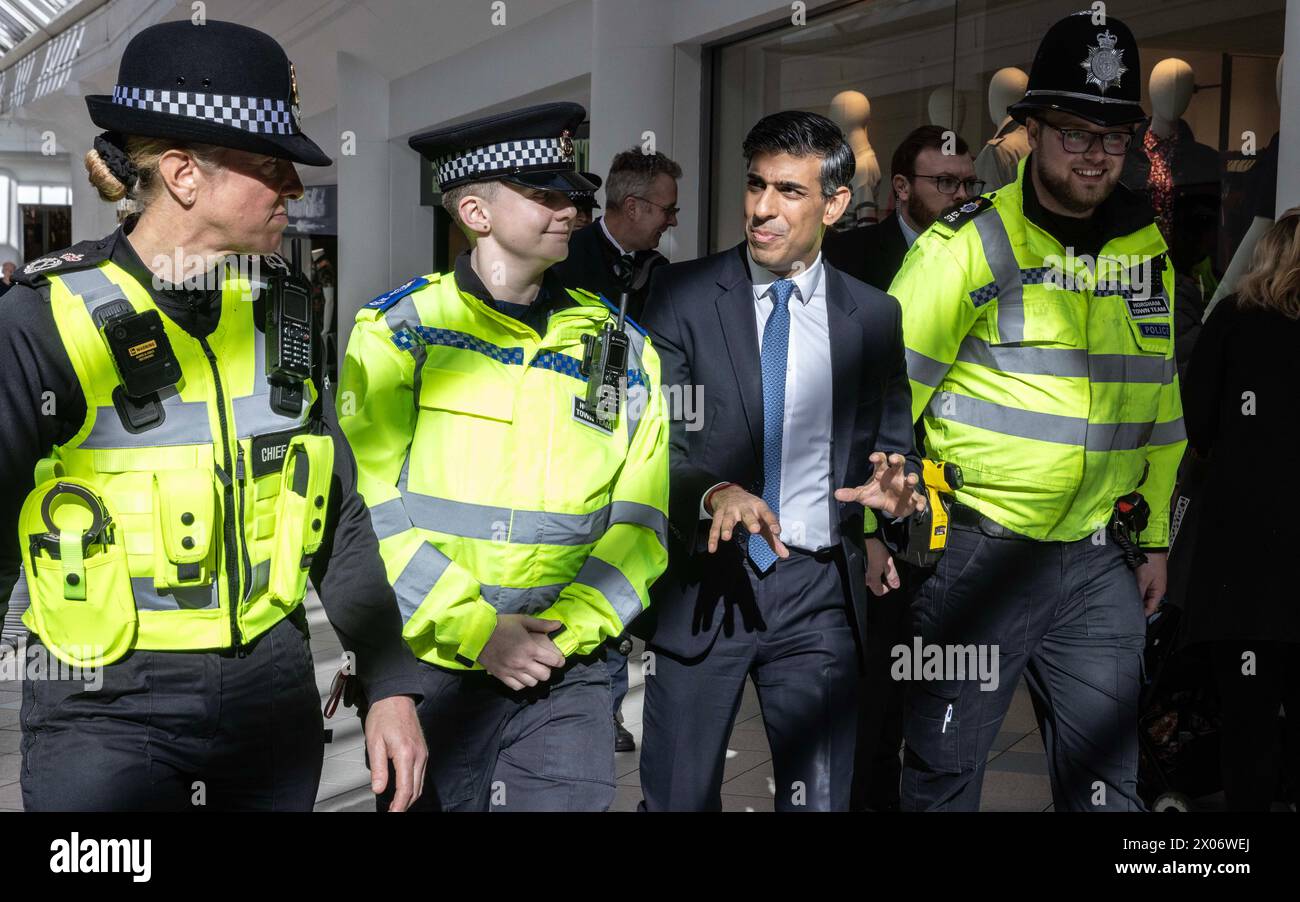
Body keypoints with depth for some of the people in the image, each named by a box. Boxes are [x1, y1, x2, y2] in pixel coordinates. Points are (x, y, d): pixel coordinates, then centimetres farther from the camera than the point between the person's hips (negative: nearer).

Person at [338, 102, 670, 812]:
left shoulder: (621, 351, 8)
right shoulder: (399, 330, -1)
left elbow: (640, 521, 5)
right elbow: (369, 508, -7)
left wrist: (569, 627, -9)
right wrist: (474, 631, -13)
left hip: (566, 673, 2)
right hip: (428, 665, -1)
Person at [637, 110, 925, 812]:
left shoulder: (874, 317, 7)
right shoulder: (683, 295, 0)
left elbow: (894, 441, 13)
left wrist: (890, 480, -11)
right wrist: (715, 493, -25)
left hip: (818, 594, 2)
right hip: (703, 582, -1)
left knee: (820, 797, 6)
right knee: (677, 797, 9)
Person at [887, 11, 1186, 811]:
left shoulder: (1147, 251, 9)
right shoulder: (967, 245, -8)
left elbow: (1160, 405, 17)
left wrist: (1154, 538, 17)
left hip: (1101, 565, 5)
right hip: (976, 553, -4)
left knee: (1107, 784, 12)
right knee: (944, 774, 6)